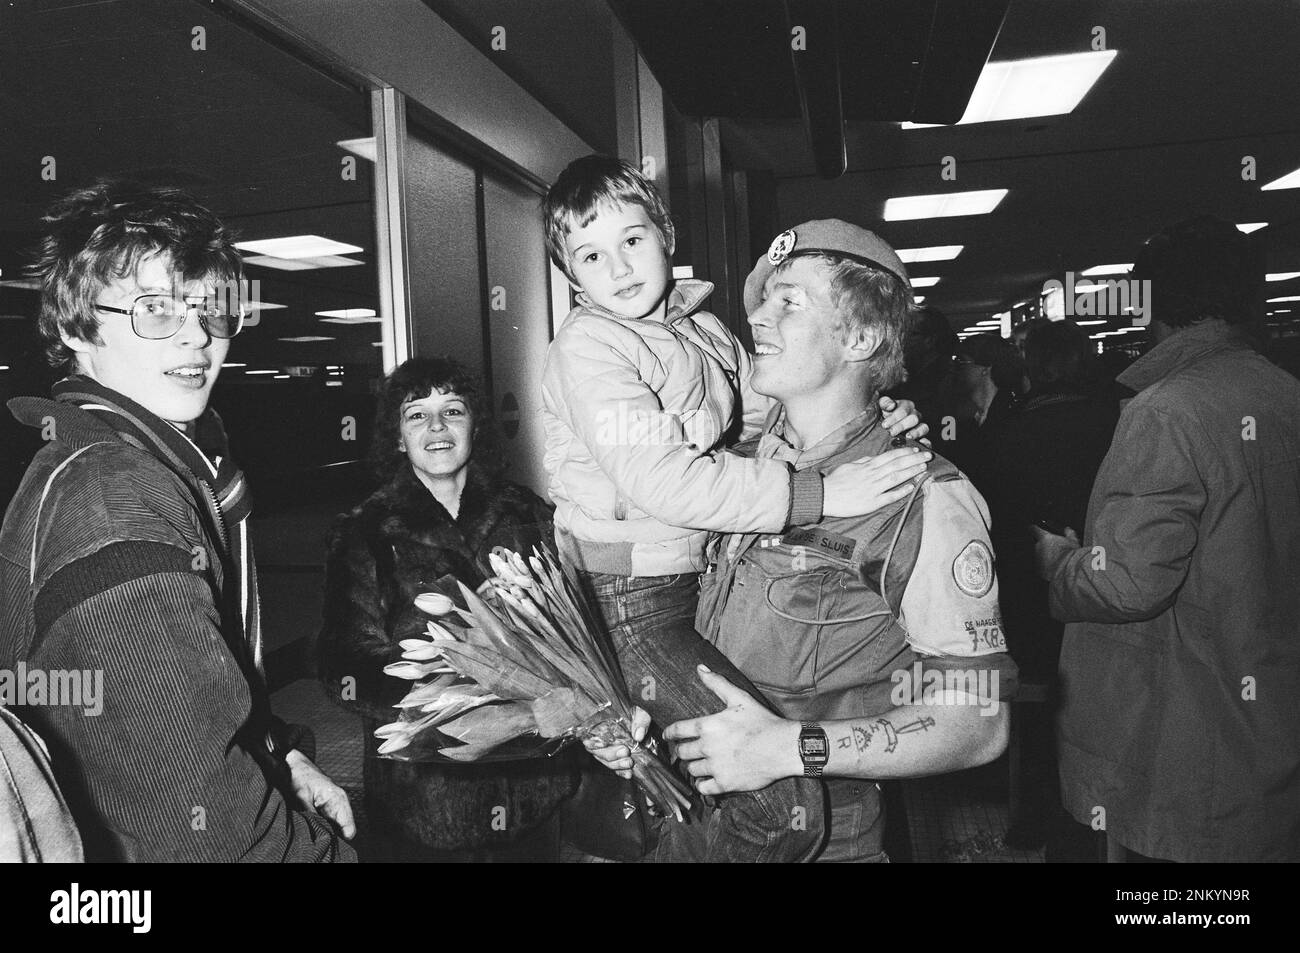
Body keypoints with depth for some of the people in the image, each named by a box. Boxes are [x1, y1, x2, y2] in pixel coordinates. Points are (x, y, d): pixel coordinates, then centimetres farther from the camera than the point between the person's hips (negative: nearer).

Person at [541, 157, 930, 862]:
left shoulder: (700, 326, 10)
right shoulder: (587, 345, -15)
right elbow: (662, 481, -27)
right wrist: (815, 493, -28)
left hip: (705, 568, 9)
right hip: (633, 596, -8)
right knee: (786, 803, -14)